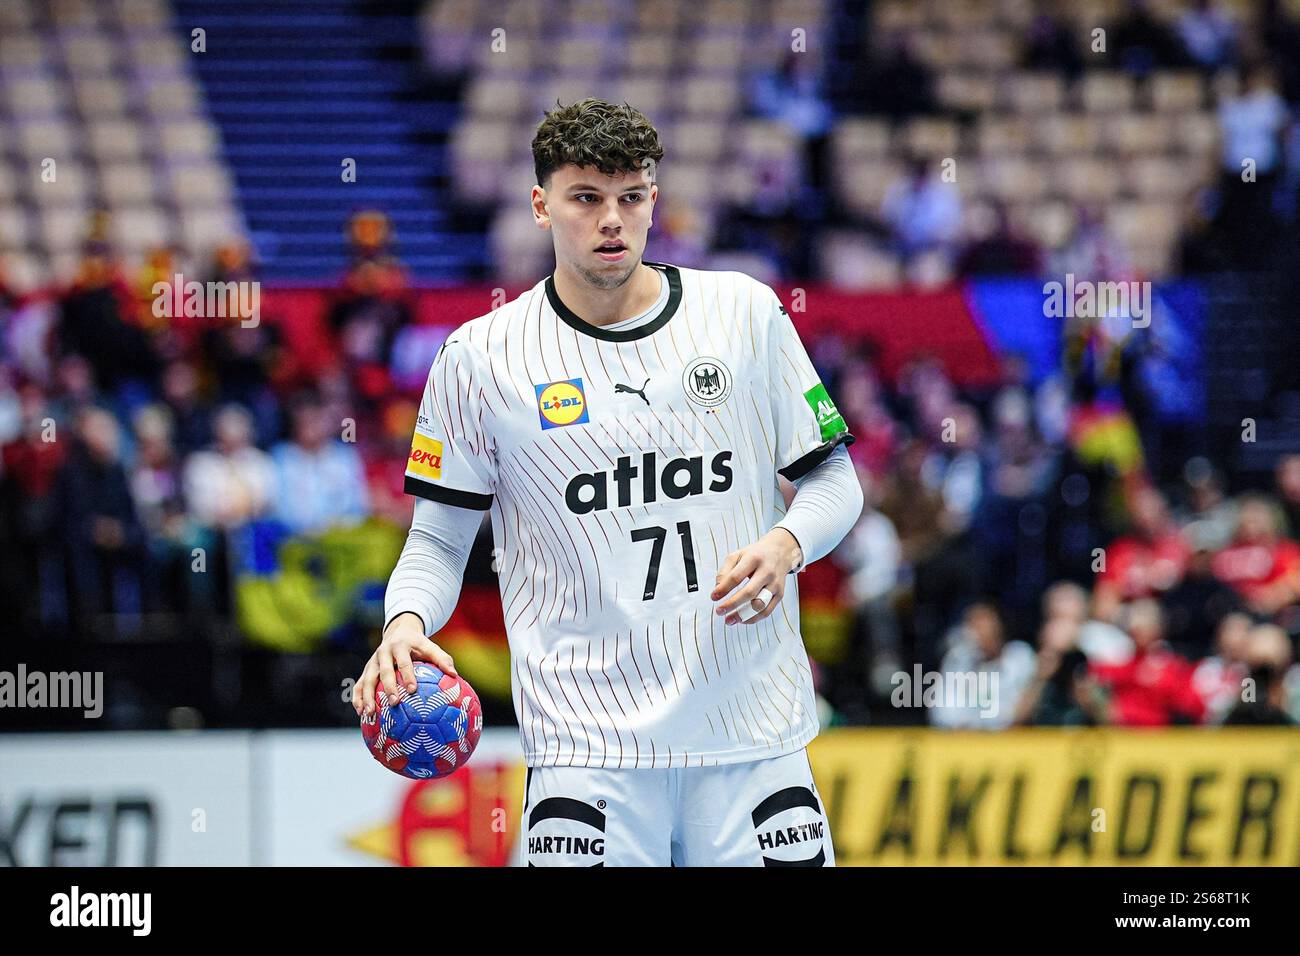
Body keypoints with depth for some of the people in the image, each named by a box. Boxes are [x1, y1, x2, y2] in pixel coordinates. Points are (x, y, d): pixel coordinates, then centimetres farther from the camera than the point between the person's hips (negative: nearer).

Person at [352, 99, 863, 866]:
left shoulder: (746, 312, 5)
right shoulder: (480, 357, 1)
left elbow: (833, 478, 11)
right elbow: (440, 538, 6)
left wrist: (785, 545, -9)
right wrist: (406, 623, -14)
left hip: (753, 727, 2)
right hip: (589, 739, -2)